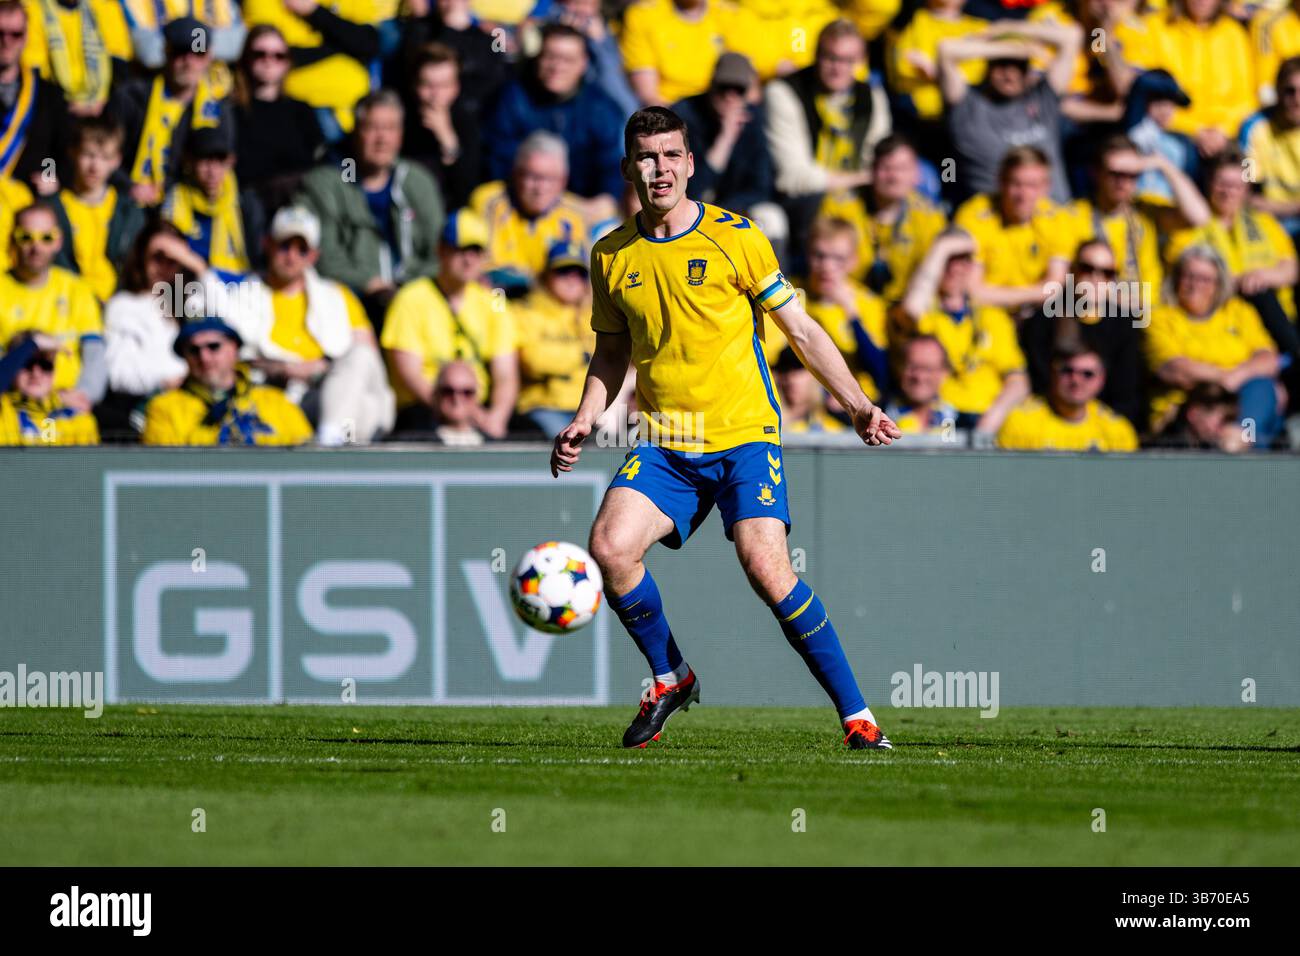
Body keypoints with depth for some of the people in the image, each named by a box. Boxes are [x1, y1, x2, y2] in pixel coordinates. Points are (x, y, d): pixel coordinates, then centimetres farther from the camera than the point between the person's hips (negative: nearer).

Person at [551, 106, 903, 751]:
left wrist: (857, 405, -3)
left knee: (766, 567, -21)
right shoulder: (612, 256, 7)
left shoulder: (734, 238, -3)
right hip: (663, 444, 4)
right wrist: (584, 420, 4)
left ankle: (857, 717, -12)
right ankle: (670, 677, 8)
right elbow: (611, 353, 20)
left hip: (743, 435, -4)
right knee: (610, 546, -19)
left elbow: (801, 332, 4)